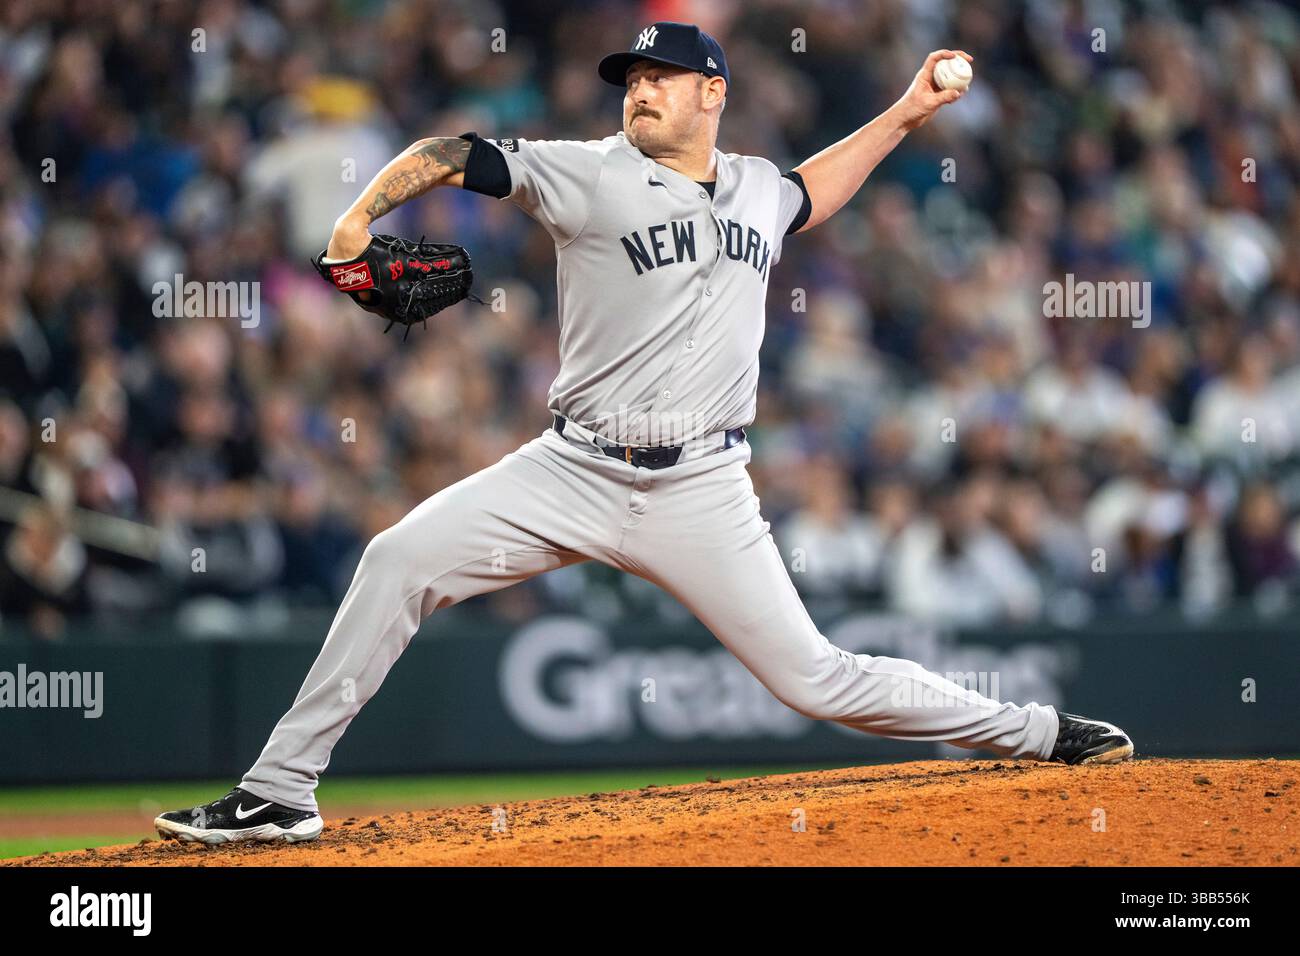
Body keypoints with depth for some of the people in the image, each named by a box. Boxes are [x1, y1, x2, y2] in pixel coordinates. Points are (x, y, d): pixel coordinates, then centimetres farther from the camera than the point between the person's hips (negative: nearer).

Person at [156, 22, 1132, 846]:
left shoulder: (756, 185, 12)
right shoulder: (590, 175, -2)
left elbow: (805, 197, 37)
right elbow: (449, 155, -6)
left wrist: (904, 115, 32)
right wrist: (360, 218, -21)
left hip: (702, 492, 1)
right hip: (575, 473, -1)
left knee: (812, 677, -4)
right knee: (401, 559, -18)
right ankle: (278, 793, -13)